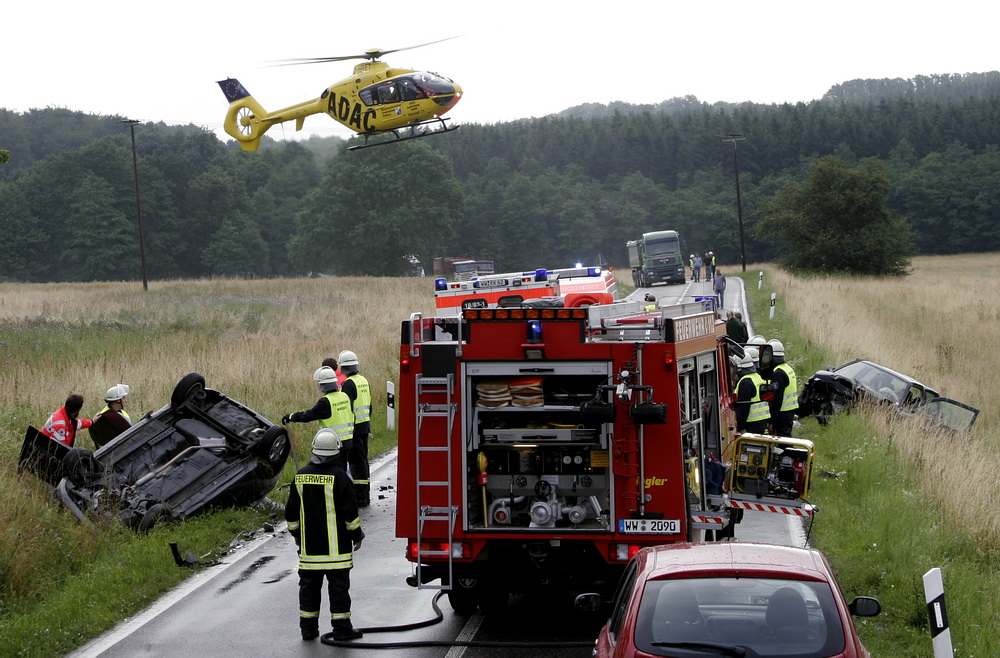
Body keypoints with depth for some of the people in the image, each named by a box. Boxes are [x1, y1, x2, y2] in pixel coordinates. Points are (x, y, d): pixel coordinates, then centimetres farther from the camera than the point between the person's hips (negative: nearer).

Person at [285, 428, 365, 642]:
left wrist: (296, 534, 23)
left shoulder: (301, 476, 2)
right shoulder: (338, 477, -12)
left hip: (309, 545, 4)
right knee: (338, 585, 1)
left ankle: (308, 627, 14)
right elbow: (350, 511, -10)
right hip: (336, 547, -4)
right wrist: (357, 536, 2)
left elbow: (291, 511, 10)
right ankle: (341, 628, 4)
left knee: (309, 584, 11)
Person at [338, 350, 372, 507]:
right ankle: (365, 496, 21)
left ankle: (360, 498, -6)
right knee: (362, 460, 15)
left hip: (354, 428, -9)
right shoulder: (363, 381, 12)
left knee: (357, 461, -6)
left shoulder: (349, 384, -16)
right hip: (365, 427, 9)